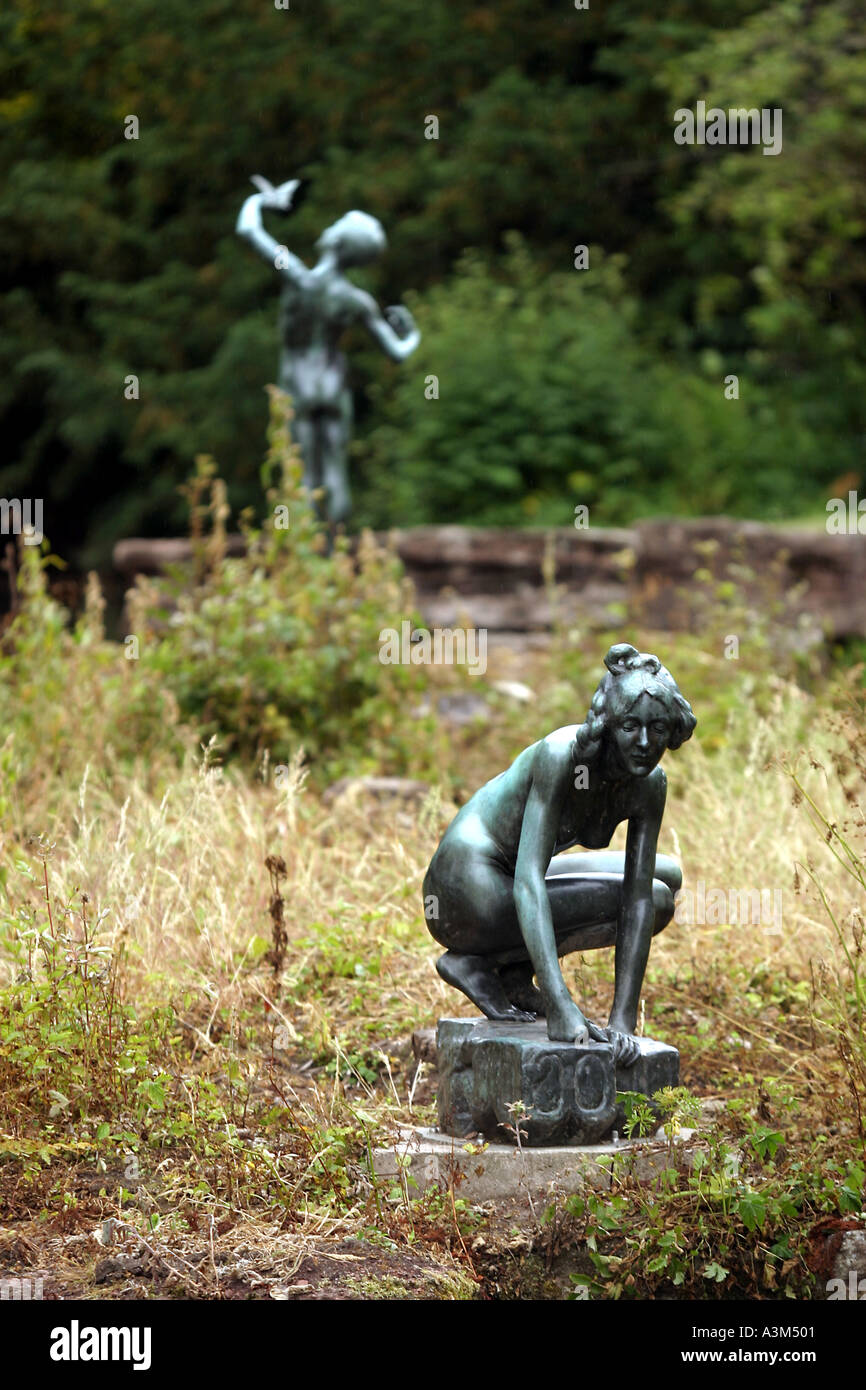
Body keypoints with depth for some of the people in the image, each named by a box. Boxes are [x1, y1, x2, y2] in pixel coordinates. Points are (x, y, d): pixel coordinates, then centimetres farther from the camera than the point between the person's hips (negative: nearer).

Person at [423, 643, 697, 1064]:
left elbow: (637, 898, -10)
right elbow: (529, 881, -35)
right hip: (469, 890, -8)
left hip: (505, 884, 8)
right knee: (655, 900, -14)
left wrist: (624, 1021, -20)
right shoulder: (562, 755, -28)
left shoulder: (649, 784, -7)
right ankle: (475, 964, -8)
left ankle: (514, 972, 6)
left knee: (666, 875, 14)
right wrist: (561, 1010, -44)